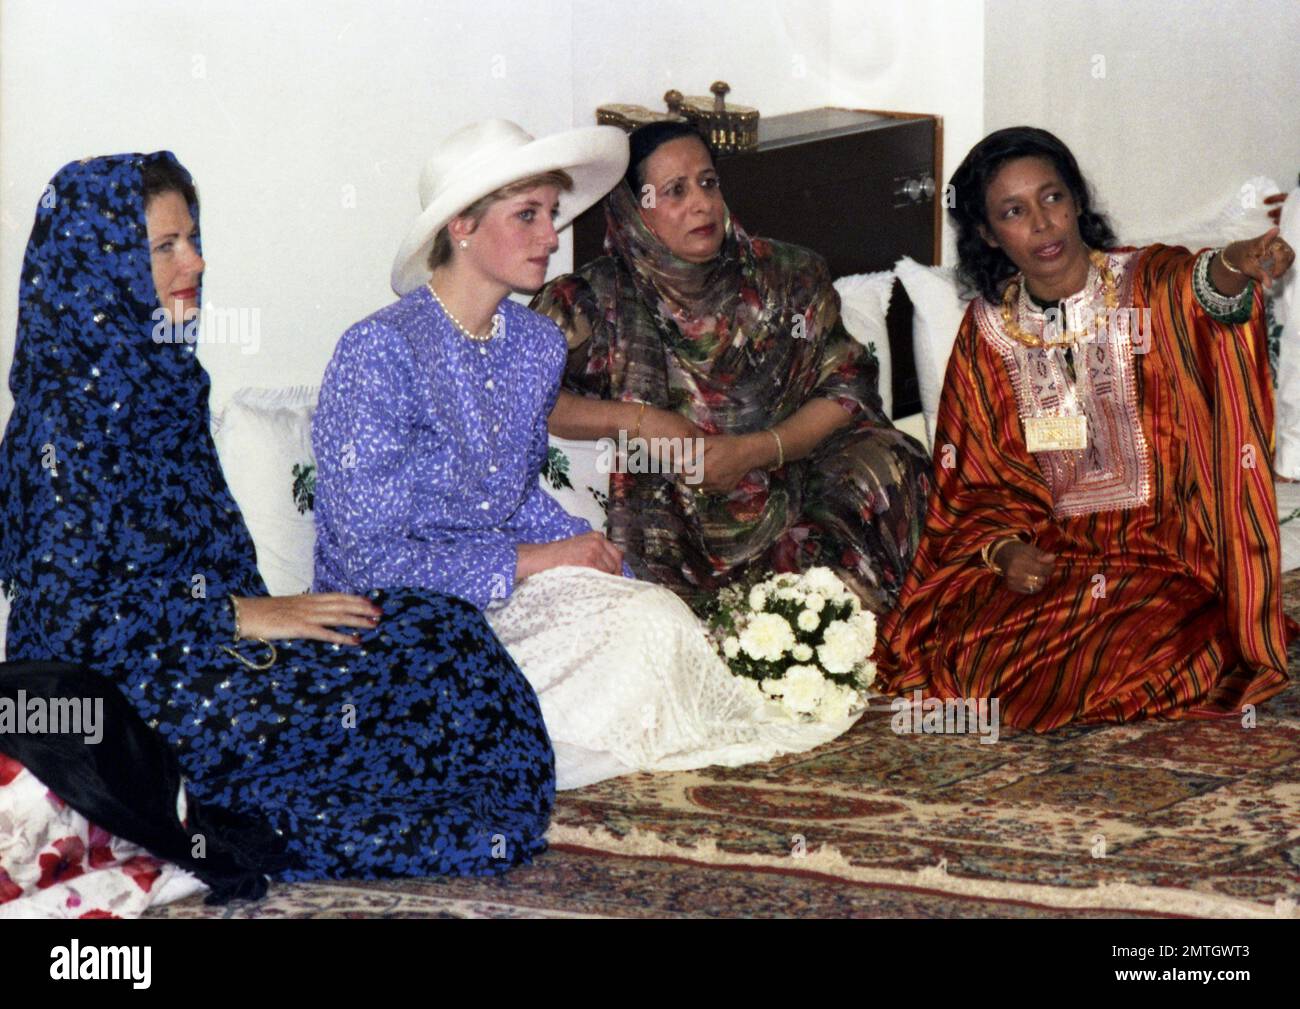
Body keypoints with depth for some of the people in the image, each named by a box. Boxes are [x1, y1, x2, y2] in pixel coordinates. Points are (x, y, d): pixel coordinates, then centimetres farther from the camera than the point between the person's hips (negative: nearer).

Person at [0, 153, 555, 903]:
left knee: (439, 629, -8)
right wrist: (240, 616, -17)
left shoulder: (157, 375, 11)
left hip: (204, 634, 9)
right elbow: (69, 610, -20)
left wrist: (256, 610, 0)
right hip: (125, 688, -9)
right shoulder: (65, 412, -17)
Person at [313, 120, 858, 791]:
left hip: (503, 586, 7)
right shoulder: (379, 352, -15)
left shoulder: (537, 346, 7)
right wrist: (534, 561, -16)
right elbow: (372, 556, -17)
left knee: (657, 616, -19)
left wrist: (587, 549, -2)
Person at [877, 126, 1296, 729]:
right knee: (969, 650, -25)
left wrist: (1235, 267, -55)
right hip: (1046, 548, 2)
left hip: (1159, 543, -2)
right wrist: (1005, 549, -11)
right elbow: (975, 481, 11)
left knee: (1152, 655, -32)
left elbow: (1206, 292, -29)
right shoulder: (988, 330, 6)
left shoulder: (1151, 285, -3)